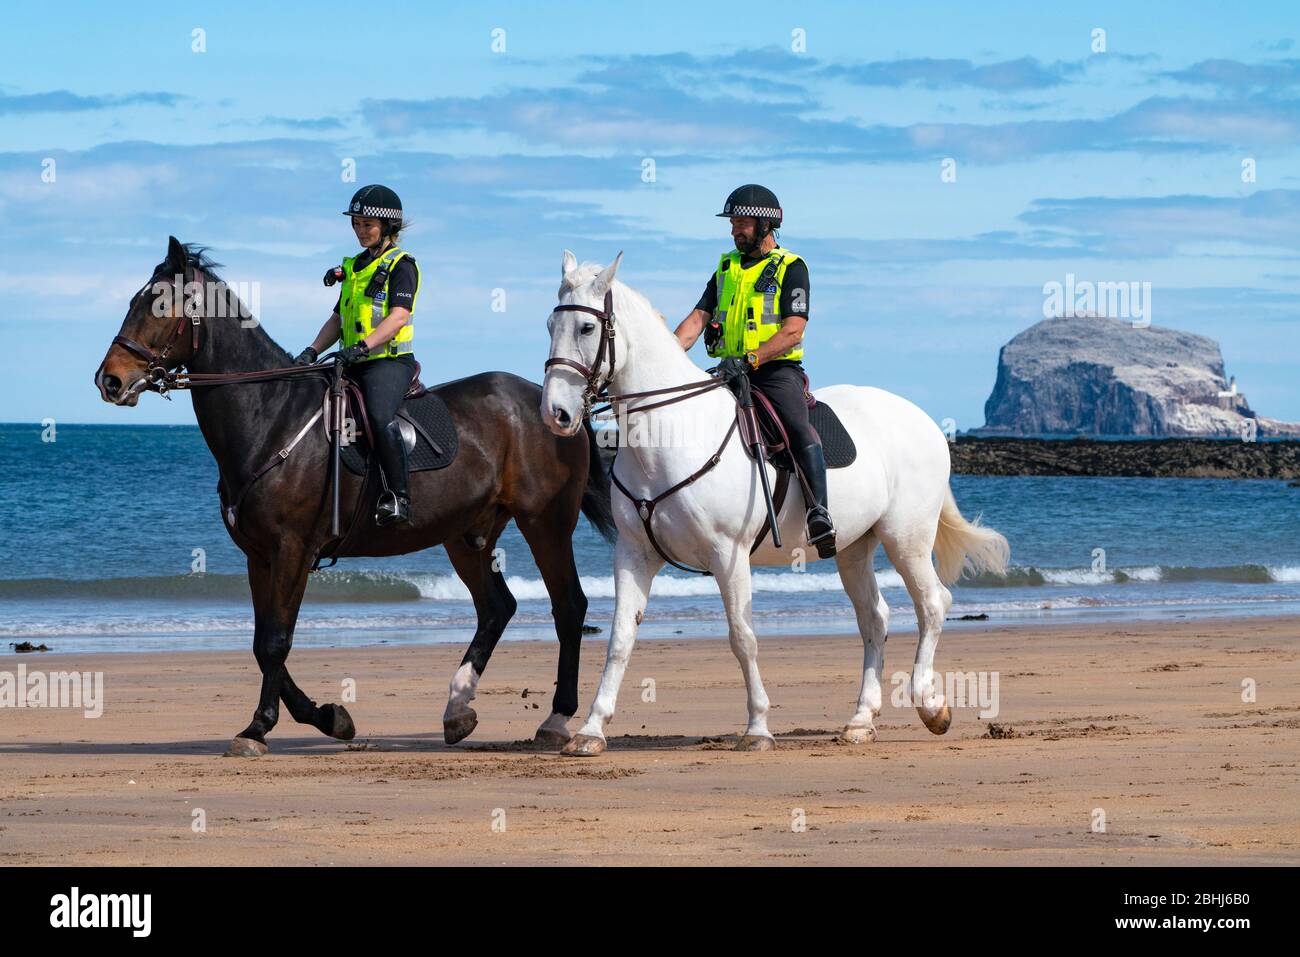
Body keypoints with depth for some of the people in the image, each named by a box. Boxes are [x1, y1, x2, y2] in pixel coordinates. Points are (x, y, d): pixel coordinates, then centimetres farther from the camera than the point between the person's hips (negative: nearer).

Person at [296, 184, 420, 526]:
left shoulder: (401, 266, -4)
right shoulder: (354, 267, 21)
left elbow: (398, 317, -17)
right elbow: (338, 319, 20)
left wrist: (363, 346, -30)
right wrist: (312, 351, 3)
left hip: (389, 361, -9)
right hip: (354, 364, 9)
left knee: (380, 417, -33)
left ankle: (398, 497, -31)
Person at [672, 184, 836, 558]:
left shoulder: (791, 268, -1)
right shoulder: (727, 267, 18)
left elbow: (792, 331, -11)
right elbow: (698, 318, 10)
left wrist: (750, 360, -25)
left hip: (777, 370, -6)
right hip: (731, 371, 6)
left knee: (798, 426, -30)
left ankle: (819, 514, -40)